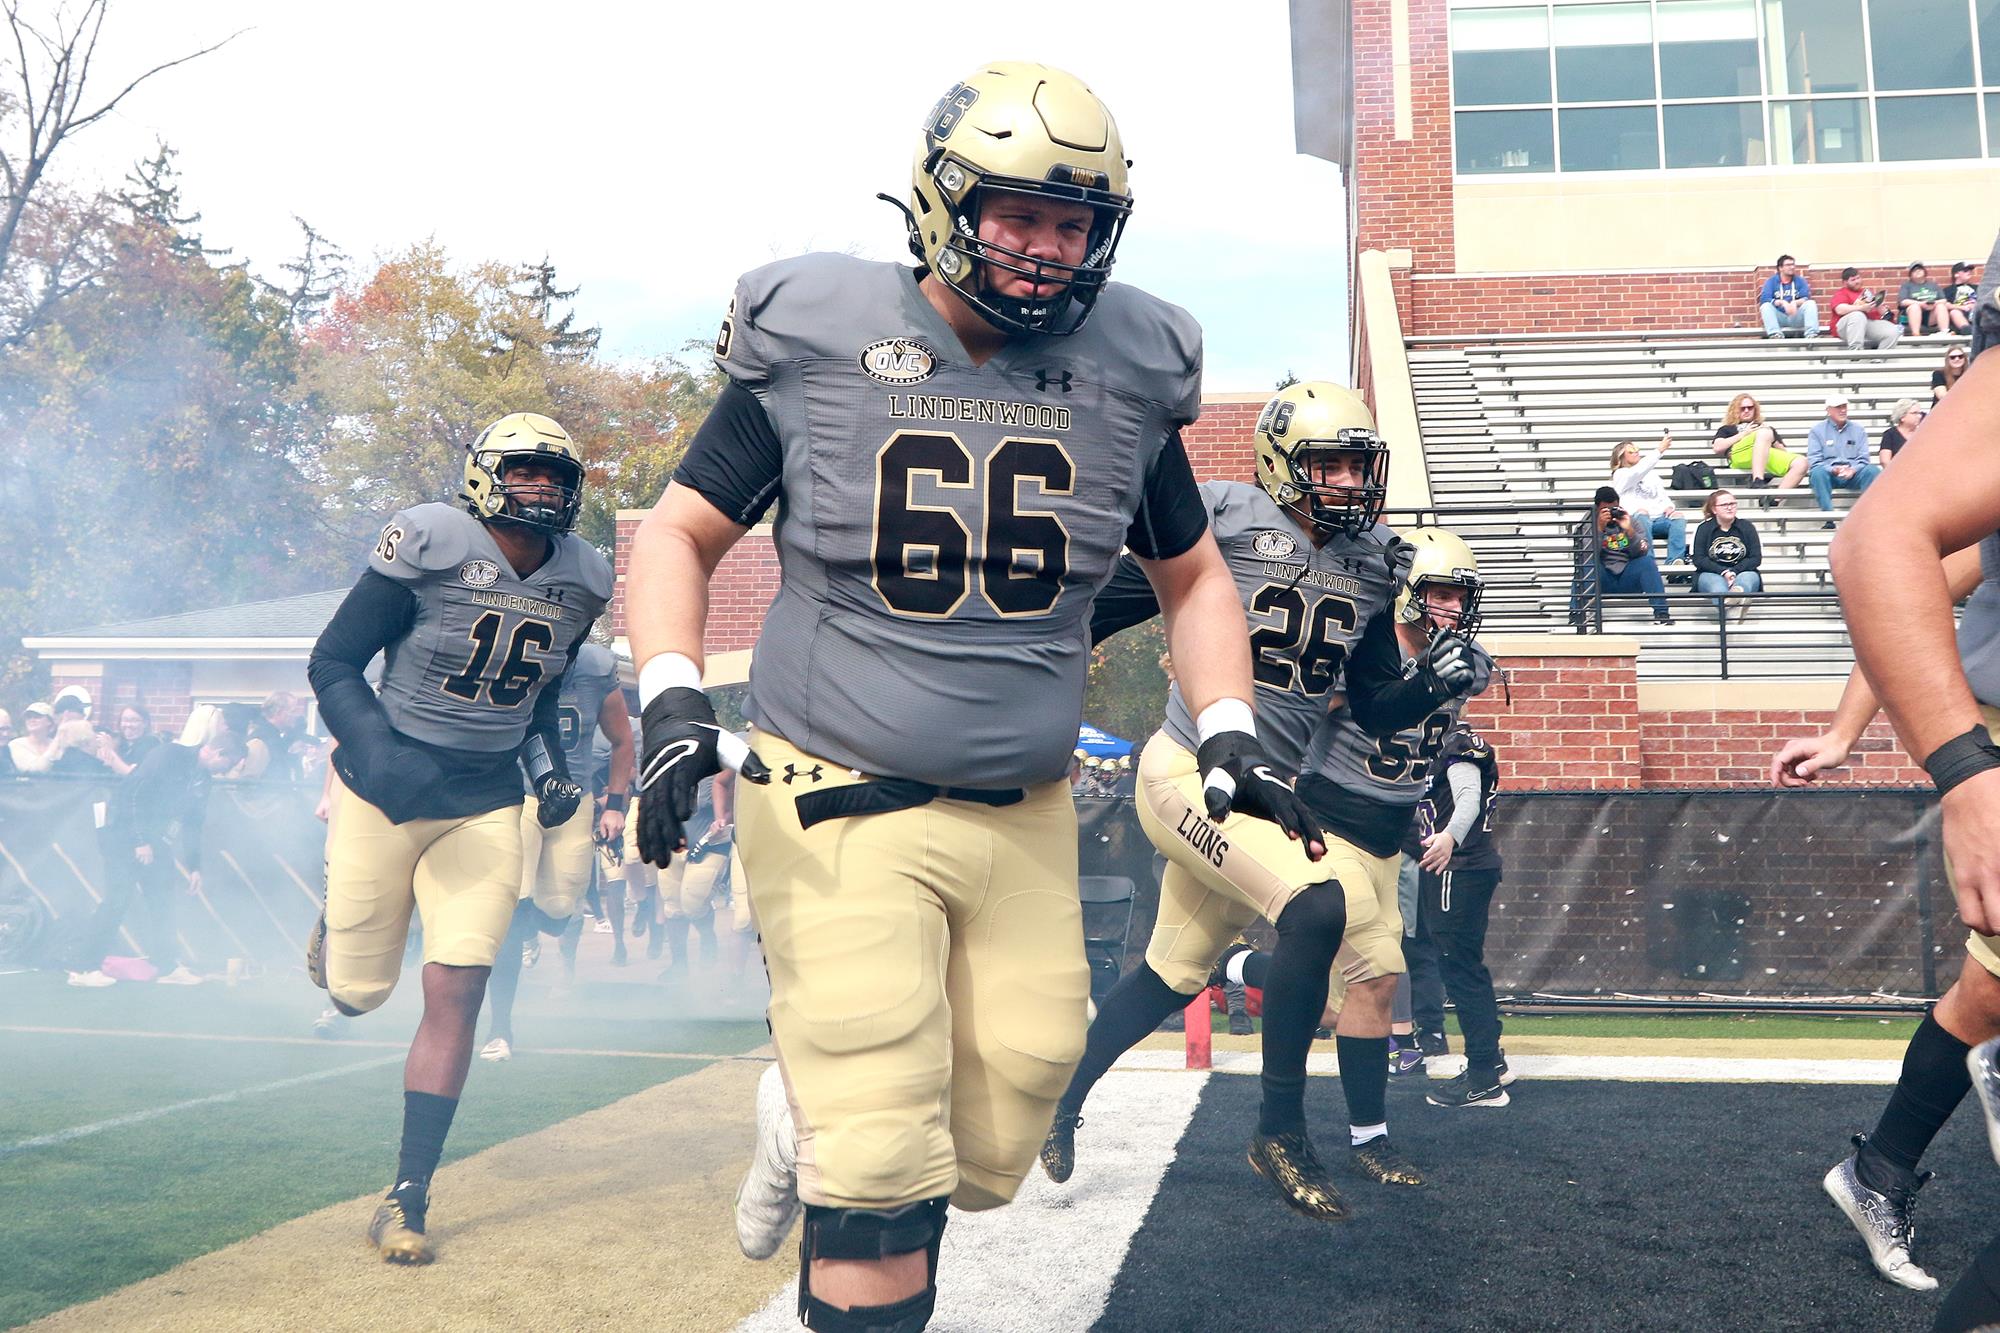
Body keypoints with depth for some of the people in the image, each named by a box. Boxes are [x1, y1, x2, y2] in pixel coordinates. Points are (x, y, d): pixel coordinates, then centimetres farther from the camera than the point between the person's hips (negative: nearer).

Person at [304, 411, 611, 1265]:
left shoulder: (580, 582, 1)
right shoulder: (428, 544, -15)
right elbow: (333, 661, -11)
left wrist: (551, 774, 1)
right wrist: (378, 754, -26)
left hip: (488, 803, 3)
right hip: (384, 787, -3)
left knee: (455, 991, -6)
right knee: (358, 990, 7)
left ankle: (408, 1197, 6)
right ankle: (333, 926, 47)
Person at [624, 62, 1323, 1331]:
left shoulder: (1125, 376, 3)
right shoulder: (817, 345, -6)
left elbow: (1194, 575, 16)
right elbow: (679, 532, 3)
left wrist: (1230, 734, 2)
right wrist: (671, 701, -13)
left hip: (1027, 820, 4)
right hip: (842, 804, -4)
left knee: (989, 1156, 11)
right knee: (884, 1171, -7)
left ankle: (810, 1118, 40)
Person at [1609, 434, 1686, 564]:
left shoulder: (1651, 474, 32)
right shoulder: (1620, 474, 11)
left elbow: (1663, 495, 24)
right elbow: (1638, 472, -10)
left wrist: (1669, 507, -1)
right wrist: (1660, 450, -19)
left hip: (1659, 519, 5)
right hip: (1636, 521, -5)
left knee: (1678, 518, -27)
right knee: (1642, 515, -39)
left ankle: (1674, 560, -42)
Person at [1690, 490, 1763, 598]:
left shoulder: (1747, 527, 12)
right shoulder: (1704, 528, 9)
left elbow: (1756, 558, 5)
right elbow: (1699, 559, -1)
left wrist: (1734, 571, -12)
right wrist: (1723, 572, -16)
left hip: (1742, 573, 1)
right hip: (1712, 574, -1)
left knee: (1749, 577, -35)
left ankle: (1738, 590, -74)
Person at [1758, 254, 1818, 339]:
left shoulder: (1800, 280, 11)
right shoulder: (1771, 281, 5)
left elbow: (1806, 298, -3)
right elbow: (1764, 299, -11)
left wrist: (1795, 303, -26)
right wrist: (1782, 302, -25)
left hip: (1796, 317, 1)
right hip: (1779, 318, -1)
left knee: (1811, 303, -21)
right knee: (1766, 305, -27)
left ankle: (1811, 334, -39)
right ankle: (1775, 334, -49)